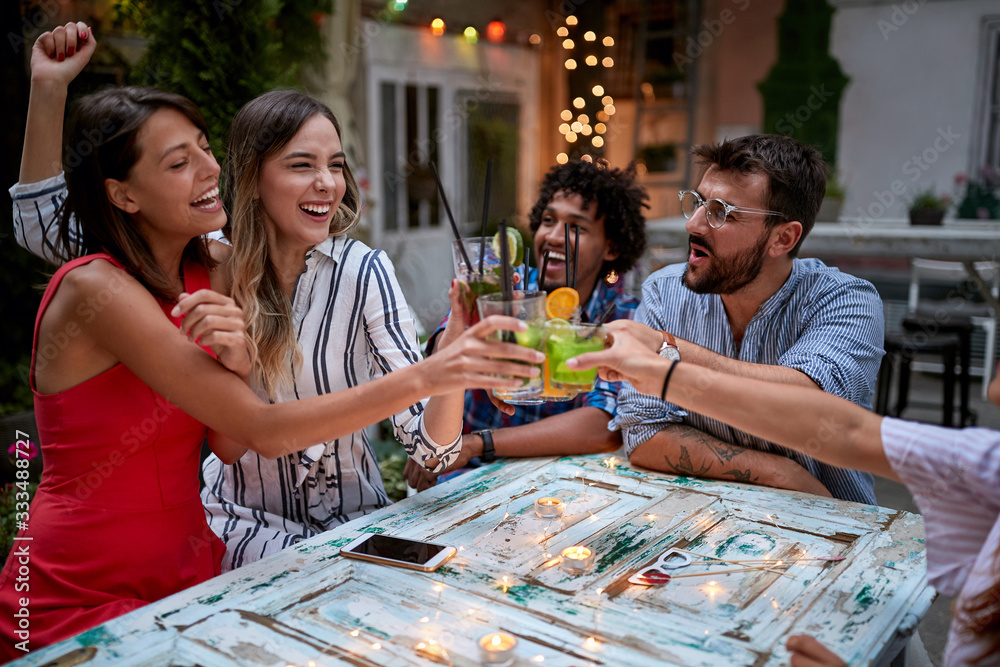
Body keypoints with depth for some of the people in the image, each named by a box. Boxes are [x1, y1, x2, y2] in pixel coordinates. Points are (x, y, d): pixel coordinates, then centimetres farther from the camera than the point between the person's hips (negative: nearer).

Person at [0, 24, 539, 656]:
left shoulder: (211, 272, 1)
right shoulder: (95, 288, -20)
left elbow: (229, 444, -3)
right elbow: (264, 430, -25)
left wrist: (237, 367, -23)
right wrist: (424, 377, -32)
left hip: (189, 572, 6)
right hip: (84, 604, -6)